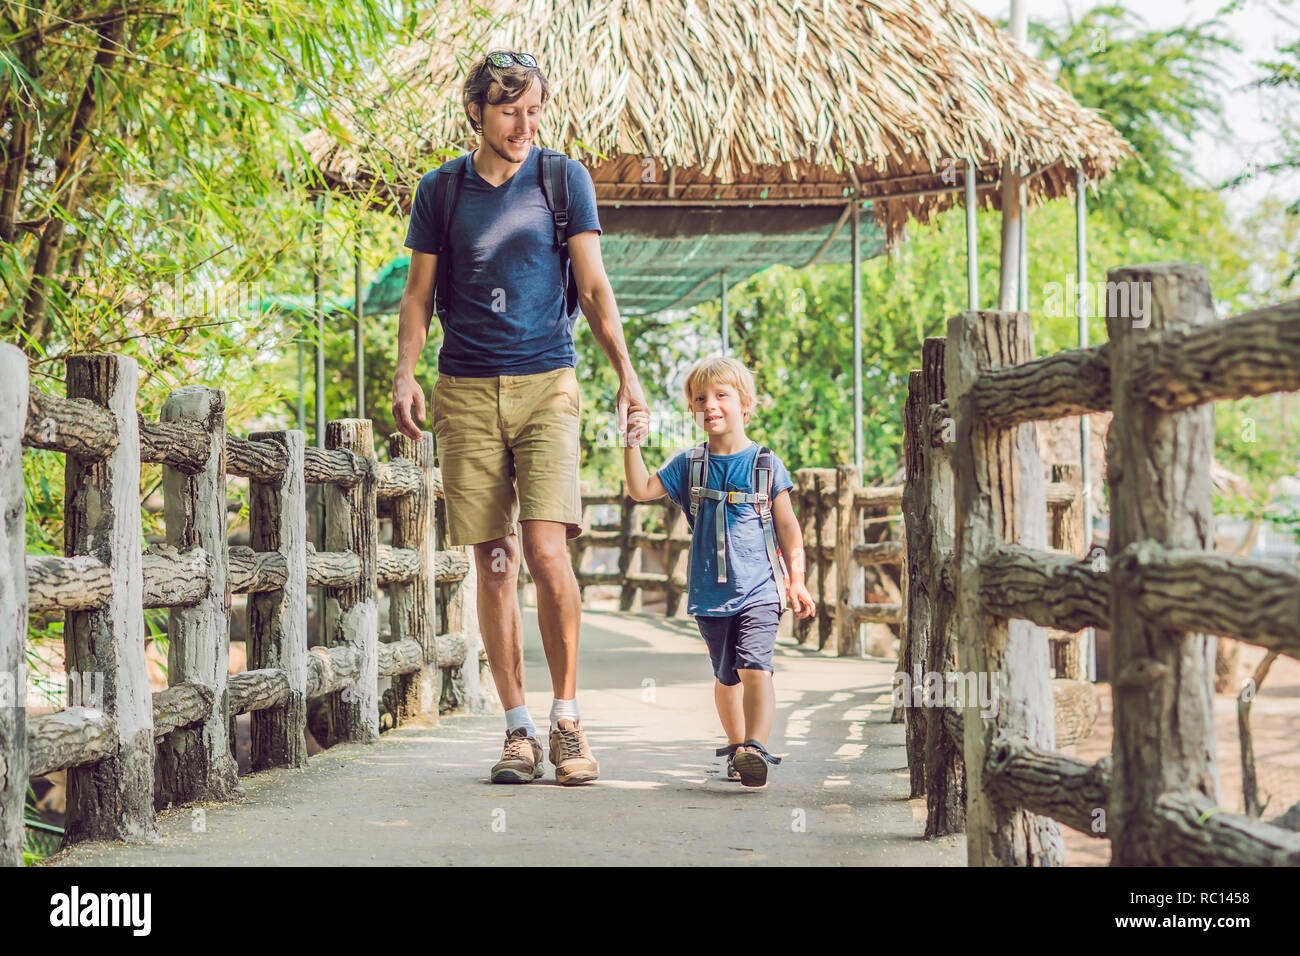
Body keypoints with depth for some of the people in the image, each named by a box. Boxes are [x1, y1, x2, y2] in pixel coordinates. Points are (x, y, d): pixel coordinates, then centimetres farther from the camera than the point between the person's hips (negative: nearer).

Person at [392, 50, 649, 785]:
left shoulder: (565, 179, 5)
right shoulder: (441, 190, 8)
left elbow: (594, 286, 4)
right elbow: (419, 294, 11)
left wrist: (626, 371, -7)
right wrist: (406, 373, -5)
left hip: (546, 385, -1)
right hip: (467, 392, 1)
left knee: (546, 549, -14)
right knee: (494, 563, 1)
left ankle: (568, 718, -1)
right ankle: (519, 730, 8)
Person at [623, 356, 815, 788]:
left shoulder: (765, 464, 0)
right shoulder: (689, 465, 6)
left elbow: (787, 526, 4)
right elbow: (641, 489, -3)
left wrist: (796, 580, -1)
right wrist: (633, 442, -14)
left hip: (759, 590, -3)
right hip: (710, 594, 3)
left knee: (754, 666, -21)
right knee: (726, 676, 15)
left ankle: (756, 748, -28)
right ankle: (736, 747, 29)